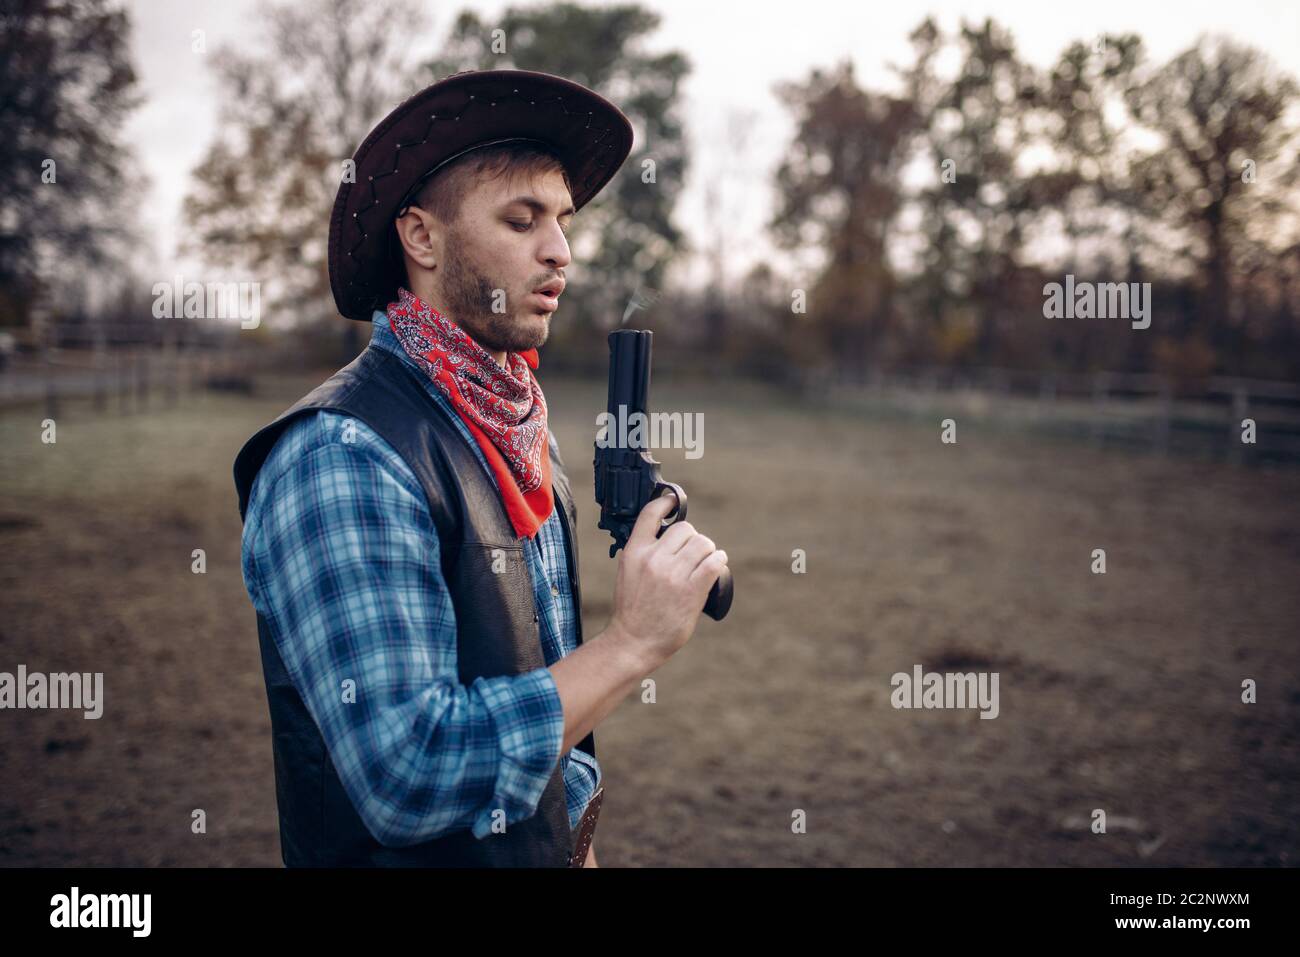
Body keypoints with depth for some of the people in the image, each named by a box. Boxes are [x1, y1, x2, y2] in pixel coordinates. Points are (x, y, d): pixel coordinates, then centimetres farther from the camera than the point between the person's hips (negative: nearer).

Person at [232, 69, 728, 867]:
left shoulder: (525, 436, 3)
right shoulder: (342, 457, -23)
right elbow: (406, 776, -30)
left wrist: (579, 839, 7)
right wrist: (635, 642, -25)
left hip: (551, 849, 7)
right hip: (407, 855, -7)